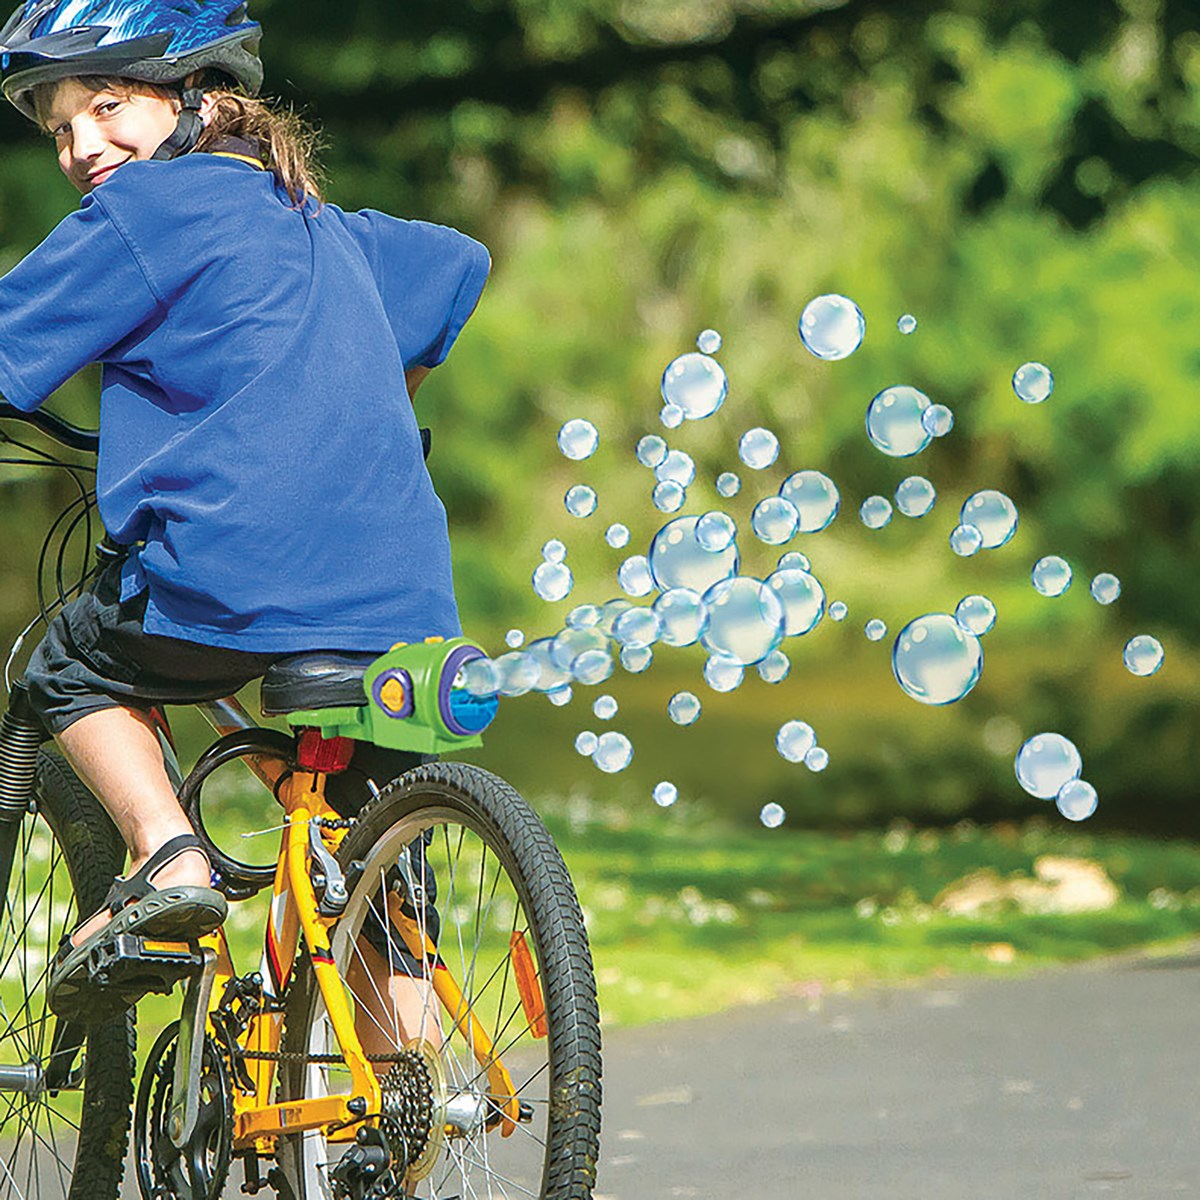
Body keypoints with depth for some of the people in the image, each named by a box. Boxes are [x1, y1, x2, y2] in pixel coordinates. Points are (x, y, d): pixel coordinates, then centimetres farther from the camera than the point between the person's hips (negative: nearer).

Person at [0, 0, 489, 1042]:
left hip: (239, 573, -7)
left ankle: (165, 856, 1)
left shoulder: (146, 209, 1)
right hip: (403, 606, 7)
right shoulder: (318, 223, 24)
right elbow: (457, 265, 43)